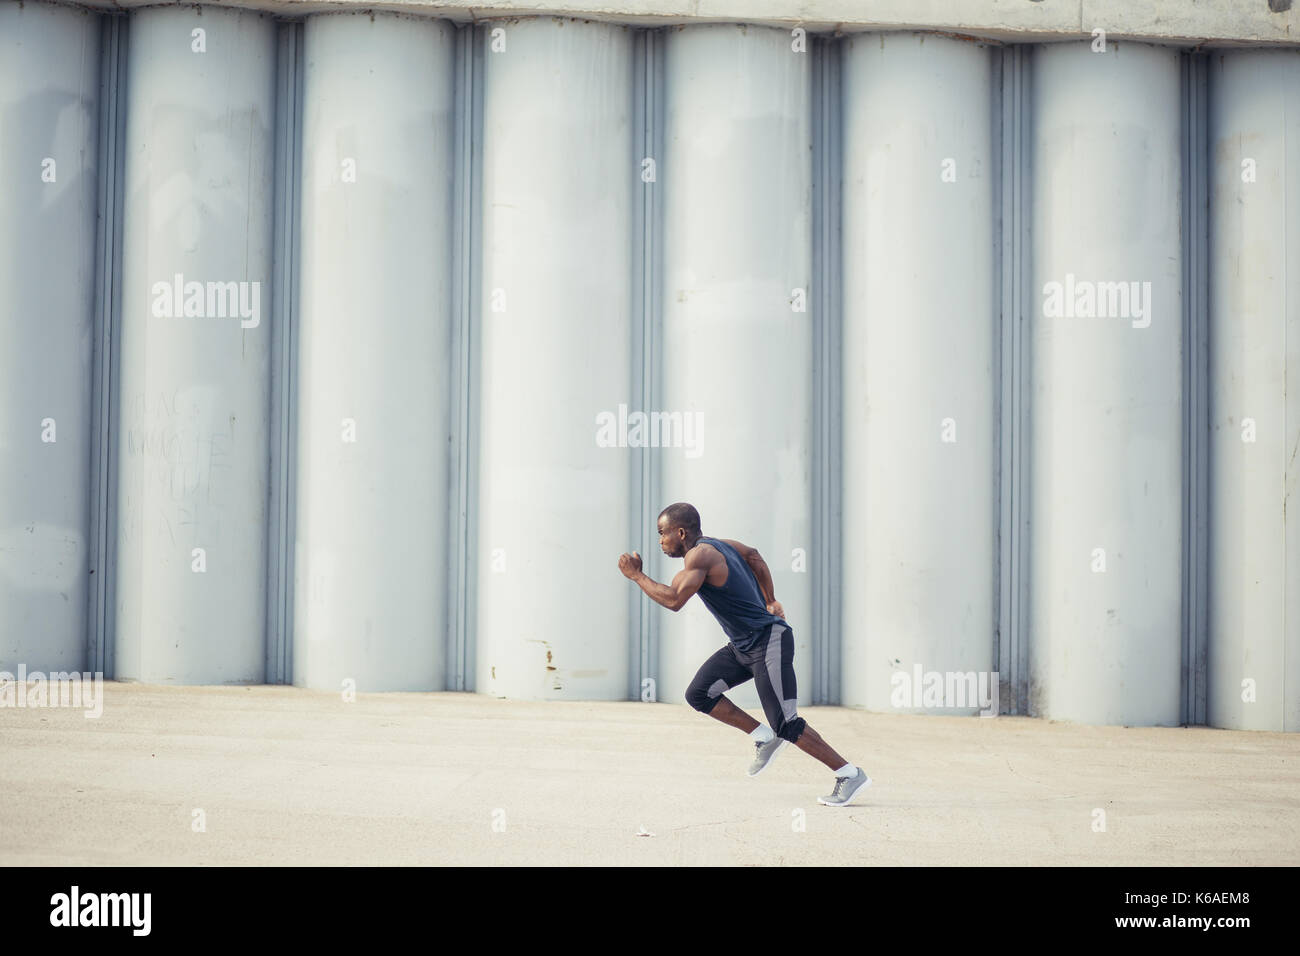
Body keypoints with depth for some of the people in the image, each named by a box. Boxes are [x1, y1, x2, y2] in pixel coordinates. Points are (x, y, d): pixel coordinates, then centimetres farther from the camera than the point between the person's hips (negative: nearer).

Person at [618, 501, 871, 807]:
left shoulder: (700, 555, -19)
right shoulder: (718, 544, 10)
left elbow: (674, 600, -28)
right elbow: (754, 556, 28)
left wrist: (637, 576, -16)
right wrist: (770, 600, 29)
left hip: (769, 643, -10)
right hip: (742, 646, 10)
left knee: (786, 724, -9)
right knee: (698, 694, 3)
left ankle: (851, 775, 1)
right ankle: (765, 738, 11)